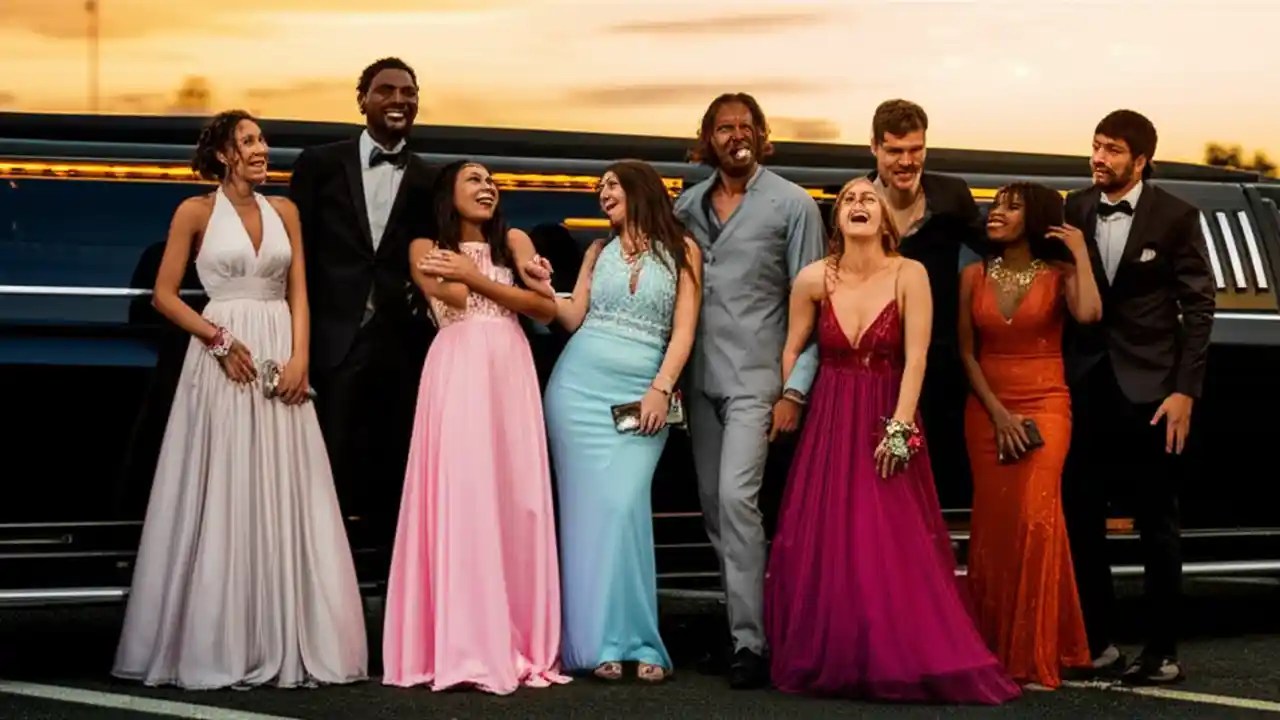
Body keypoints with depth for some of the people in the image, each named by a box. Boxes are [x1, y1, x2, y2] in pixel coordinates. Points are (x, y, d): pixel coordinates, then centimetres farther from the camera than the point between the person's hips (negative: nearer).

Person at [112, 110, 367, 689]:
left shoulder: (284, 211, 12)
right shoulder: (196, 212, 1)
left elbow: (298, 293, 9)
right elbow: (164, 294, -1)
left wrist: (299, 357, -6)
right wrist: (218, 339, -12)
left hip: (281, 358, 4)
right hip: (223, 358, -4)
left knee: (284, 498, 2)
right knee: (222, 497, -3)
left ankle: (287, 643, 7)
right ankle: (216, 648, 2)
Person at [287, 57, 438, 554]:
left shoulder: (429, 182, 8)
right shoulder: (320, 165, 4)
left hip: (402, 343, 1)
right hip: (336, 337, -1)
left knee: (393, 467, 7)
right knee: (332, 464, 2)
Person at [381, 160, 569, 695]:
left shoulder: (515, 242, 18)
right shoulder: (426, 249, 14)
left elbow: (547, 309, 4)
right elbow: (454, 297, -4)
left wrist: (476, 276, 1)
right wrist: (500, 285, 5)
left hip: (510, 371, 3)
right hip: (456, 374, -2)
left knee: (516, 498, -2)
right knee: (459, 499, -11)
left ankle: (518, 644, 0)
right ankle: (463, 646, -13)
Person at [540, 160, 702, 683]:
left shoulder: (681, 250, 4)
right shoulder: (599, 251, 14)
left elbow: (684, 329, -2)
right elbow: (574, 318, 8)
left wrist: (661, 389, -11)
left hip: (642, 391, -3)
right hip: (580, 383, 3)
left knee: (623, 505, -15)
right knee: (587, 506, -3)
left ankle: (635, 640, -10)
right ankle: (597, 640, -1)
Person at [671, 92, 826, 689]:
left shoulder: (793, 205, -1)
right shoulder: (687, 206, 11)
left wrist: (795, 390, -10)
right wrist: (672, 374, 5)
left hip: (755, 378, -5)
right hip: (699, 376, 5)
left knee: (736, 497, -17)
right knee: (711, 504, 8)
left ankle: (750, 641, -16)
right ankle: (738, 613, 19)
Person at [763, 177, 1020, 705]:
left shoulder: (910, 275, -8)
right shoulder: (814, 279, -2)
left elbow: (916, 357, -12)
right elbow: (791, 350, 8)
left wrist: (898, 427, -17)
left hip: (887, 422, -2)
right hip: (828, 423, 2)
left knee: (897, 548, -6)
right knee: (823, 547, 1)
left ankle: (904, 661, 3)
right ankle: (829, 660, 11)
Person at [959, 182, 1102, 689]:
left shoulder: (1059, 274, -1)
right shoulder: (974, 276, 7)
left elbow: (1089, 314, -22)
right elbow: (966, 352, 4)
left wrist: (1081, 253, -12)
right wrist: (997, 413, -6)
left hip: (1045, 408, -3)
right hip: (985, 410, 3)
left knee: (1035, 519, -14)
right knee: (993, 525, 1)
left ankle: (1034, 656, -10)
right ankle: (994, 650, 10)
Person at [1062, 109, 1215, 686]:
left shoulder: (1174, 216, -4)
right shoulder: (1073, 211, 4)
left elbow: (1199, 307, -3)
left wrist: (1185, 390, -9)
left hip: (1149, 390, -3)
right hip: (1085, 388, 3)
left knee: (1157, 524, 5)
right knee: (1081, 520, 6)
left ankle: (1162, 651, 11)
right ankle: (1097, 642, 17)